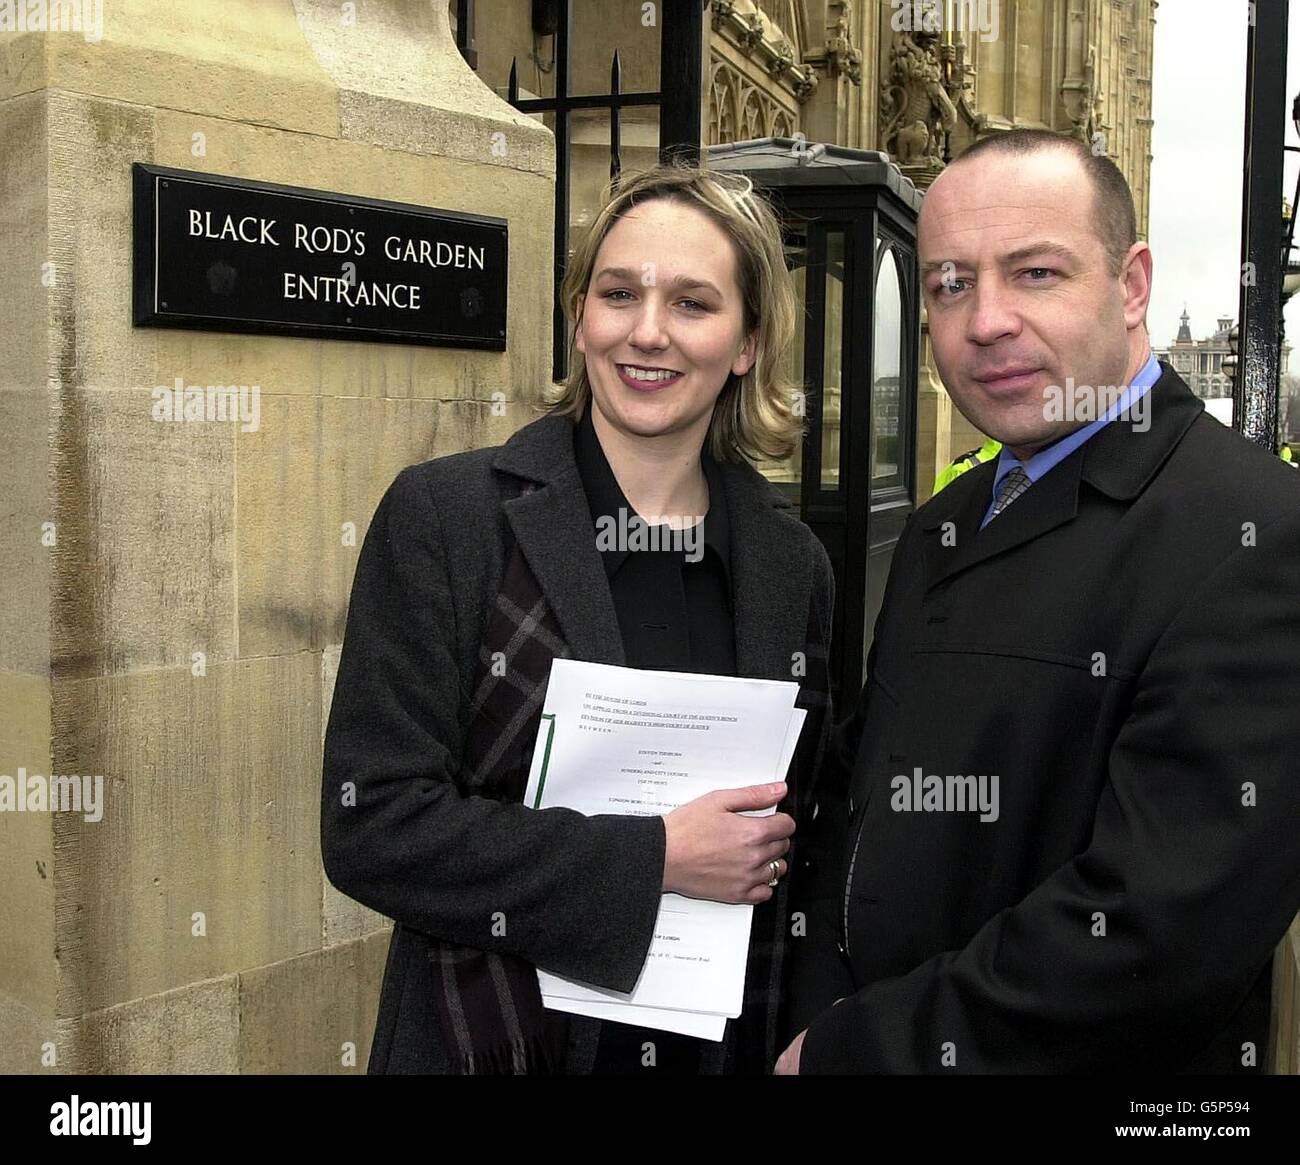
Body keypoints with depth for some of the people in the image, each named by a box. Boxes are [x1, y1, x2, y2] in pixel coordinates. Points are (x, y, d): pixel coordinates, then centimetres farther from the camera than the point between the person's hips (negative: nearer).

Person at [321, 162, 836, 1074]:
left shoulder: (793, 564, -1)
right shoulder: (440, 517, -11)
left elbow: (800, 825, 9)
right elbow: (371, 824, -16)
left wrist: (809, 1036, -3)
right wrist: (655, 857, -18)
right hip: (493, 1039, -3)